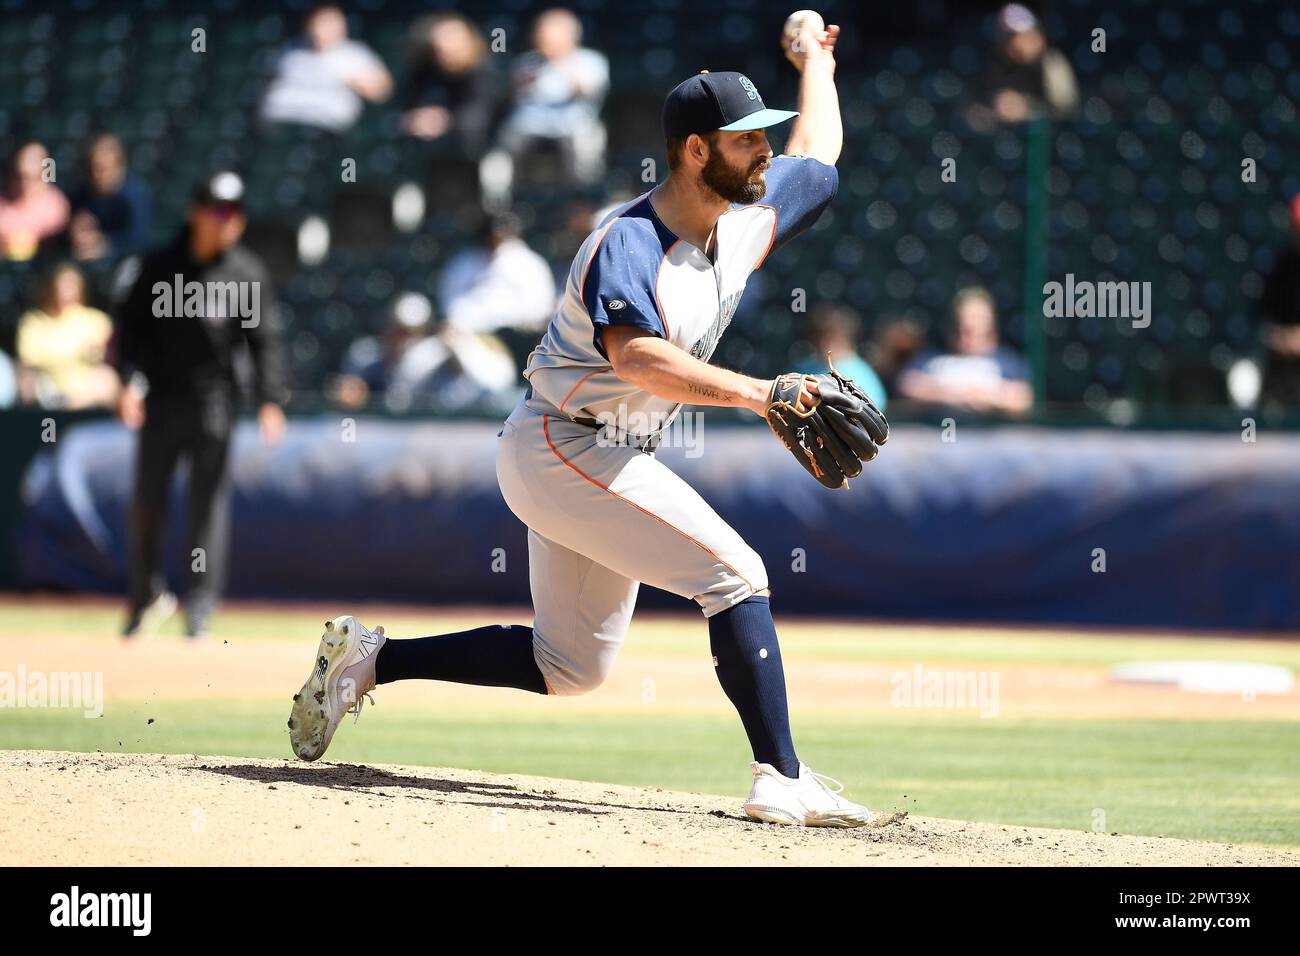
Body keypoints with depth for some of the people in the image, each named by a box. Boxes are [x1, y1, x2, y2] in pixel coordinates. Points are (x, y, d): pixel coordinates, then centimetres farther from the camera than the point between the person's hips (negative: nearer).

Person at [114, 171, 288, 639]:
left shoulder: (247, 272, 1)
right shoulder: (161, 265, 3)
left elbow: (264, 339, -1)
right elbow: (130, 322, 4)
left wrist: (270, 400, -11)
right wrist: (130, 380, -9)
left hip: (214, 402, -1)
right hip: (161, 398, 1)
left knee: (209, 503, -3)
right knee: (147, 500, 3)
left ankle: (202, 605, 0)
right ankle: (145, 596, 19)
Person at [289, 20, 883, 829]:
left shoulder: (749, 219, 4)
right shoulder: (627, 246, -23)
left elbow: (819, 154, 24)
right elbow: (639, 358, -40)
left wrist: (815, 61, 39)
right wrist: (754, 393, -49)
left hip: (596, 458, 10)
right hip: (558, 447, -10)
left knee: (570, 664, 14)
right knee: (734, 574, -18)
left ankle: (370, 657, 18)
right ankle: (782, 783, -20)